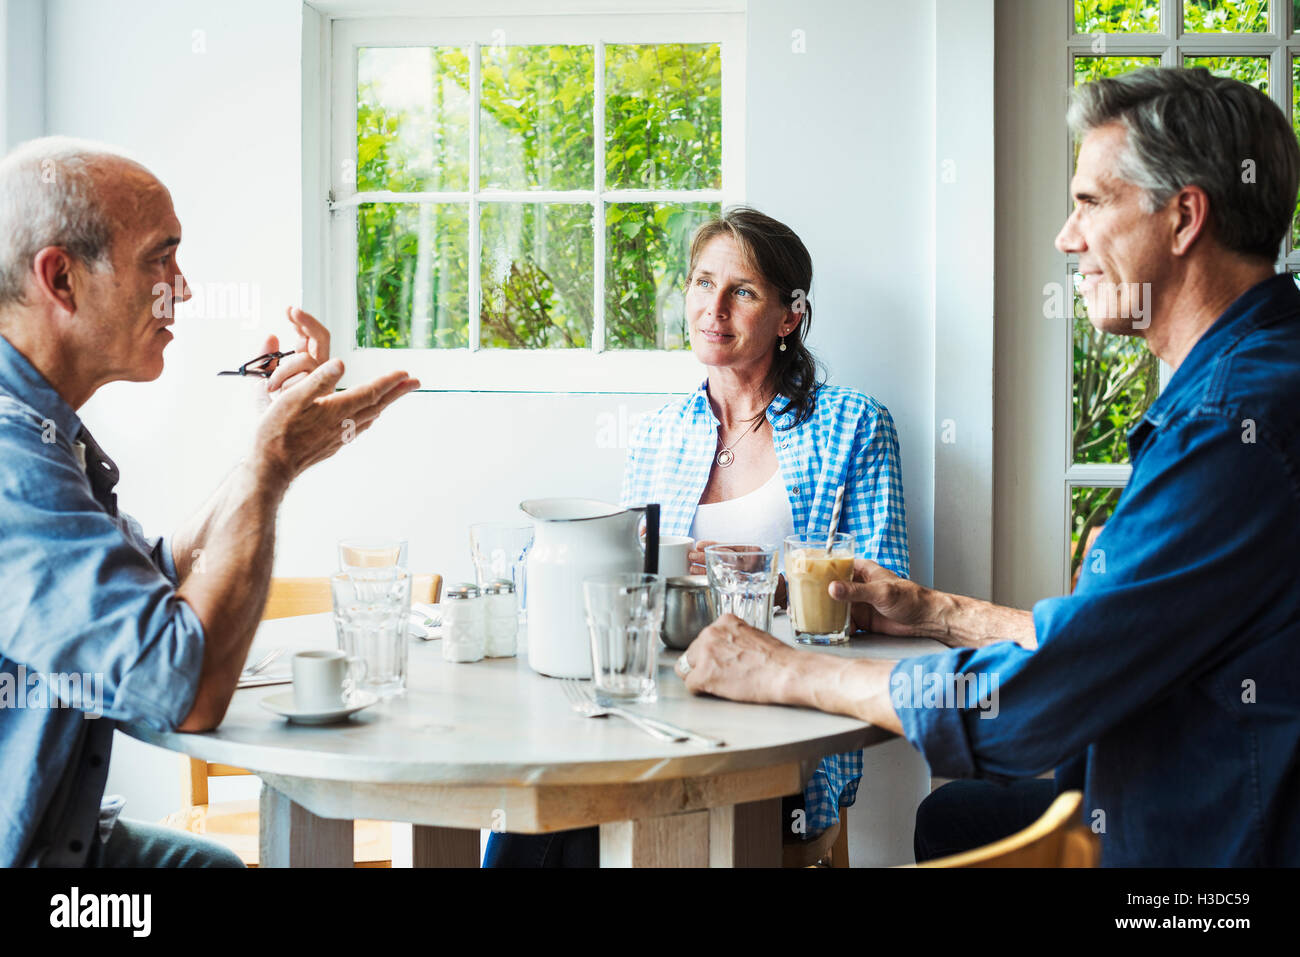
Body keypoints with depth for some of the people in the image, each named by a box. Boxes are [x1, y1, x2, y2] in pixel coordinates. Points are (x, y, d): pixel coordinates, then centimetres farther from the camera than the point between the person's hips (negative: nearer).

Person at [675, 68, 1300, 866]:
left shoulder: (1234, 423, -26)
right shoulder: (1233, 387, 10)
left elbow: (1022, 706, -25)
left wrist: (784, 672, -13)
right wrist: (937, 614, 19)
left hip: (1197, 844, -9)